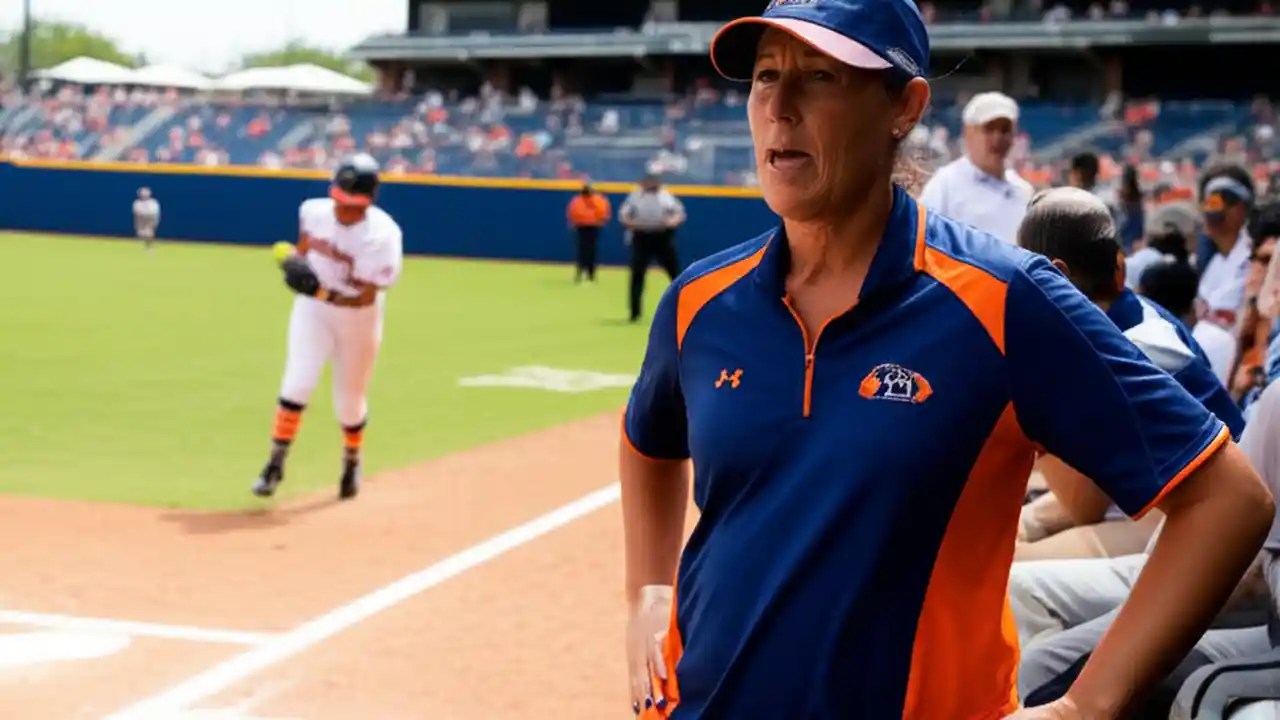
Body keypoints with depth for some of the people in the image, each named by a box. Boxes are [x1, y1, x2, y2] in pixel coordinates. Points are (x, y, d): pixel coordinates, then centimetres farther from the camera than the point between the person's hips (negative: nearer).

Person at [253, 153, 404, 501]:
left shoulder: (383, 235, -27)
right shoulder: (313, 211, -13)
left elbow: (367, 297, -29)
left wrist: (324, 292, -41)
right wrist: (296, 262, 0)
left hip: (358, 319, -2)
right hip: (312, 308, 2)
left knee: (349, 402, 9)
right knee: (297, 384, -15)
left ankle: (352, 462, 39)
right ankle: (276, 464, -5)